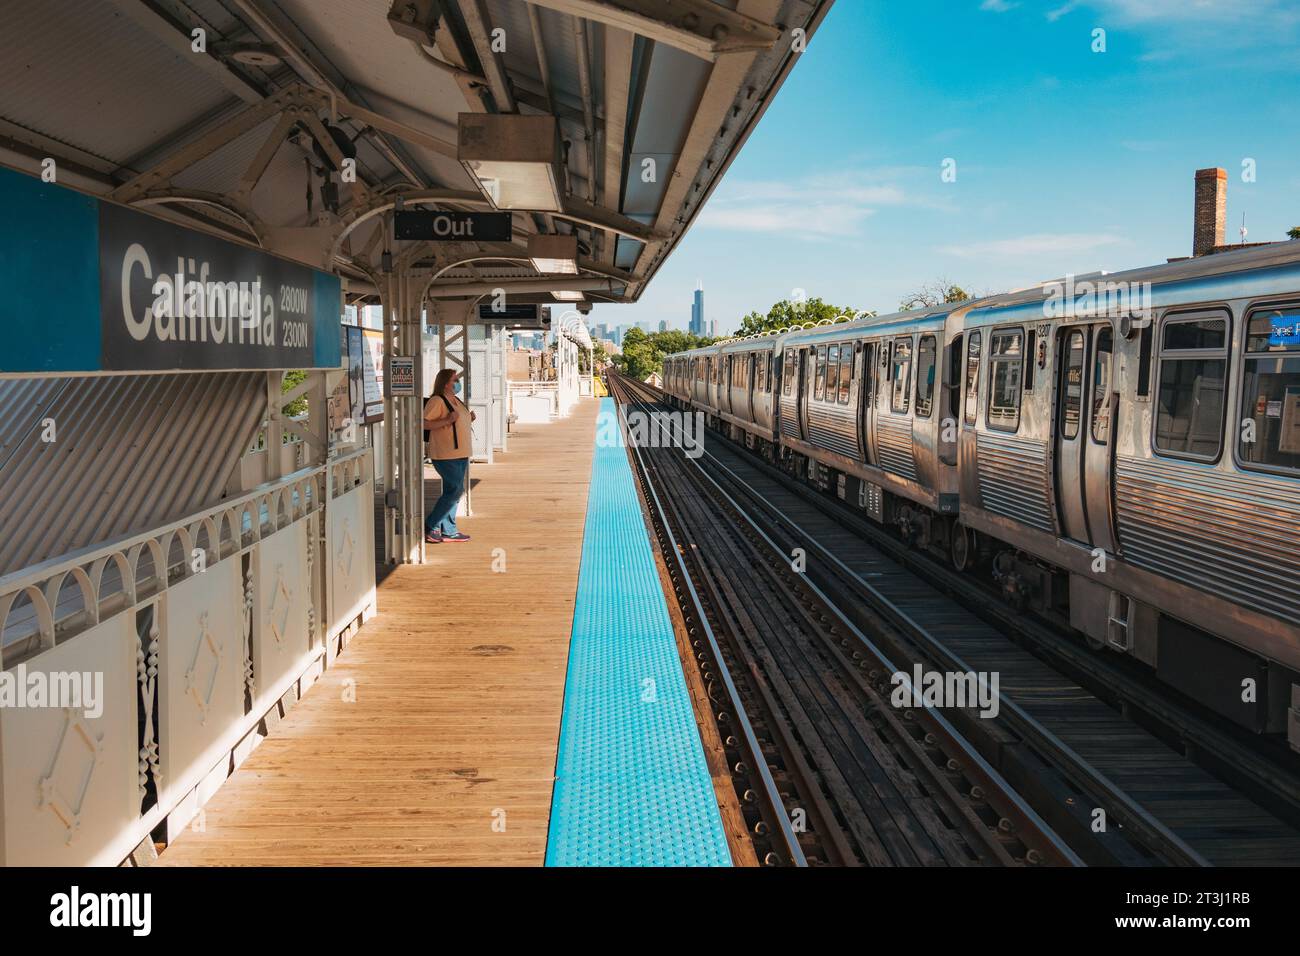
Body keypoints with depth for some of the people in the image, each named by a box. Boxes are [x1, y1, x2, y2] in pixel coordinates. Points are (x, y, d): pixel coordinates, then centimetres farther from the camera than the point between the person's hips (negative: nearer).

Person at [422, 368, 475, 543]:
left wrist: (468, 418, 9)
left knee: (453, 492, 11)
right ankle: (429, 526, -3)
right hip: (446, 455, -9)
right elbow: (423, 423, -22)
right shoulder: (437, 401, -14)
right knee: (455, 490, -12)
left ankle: (448, 530, 17)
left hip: (460, 454, 9)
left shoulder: (456, 400, 14)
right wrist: (447, 420, -27)